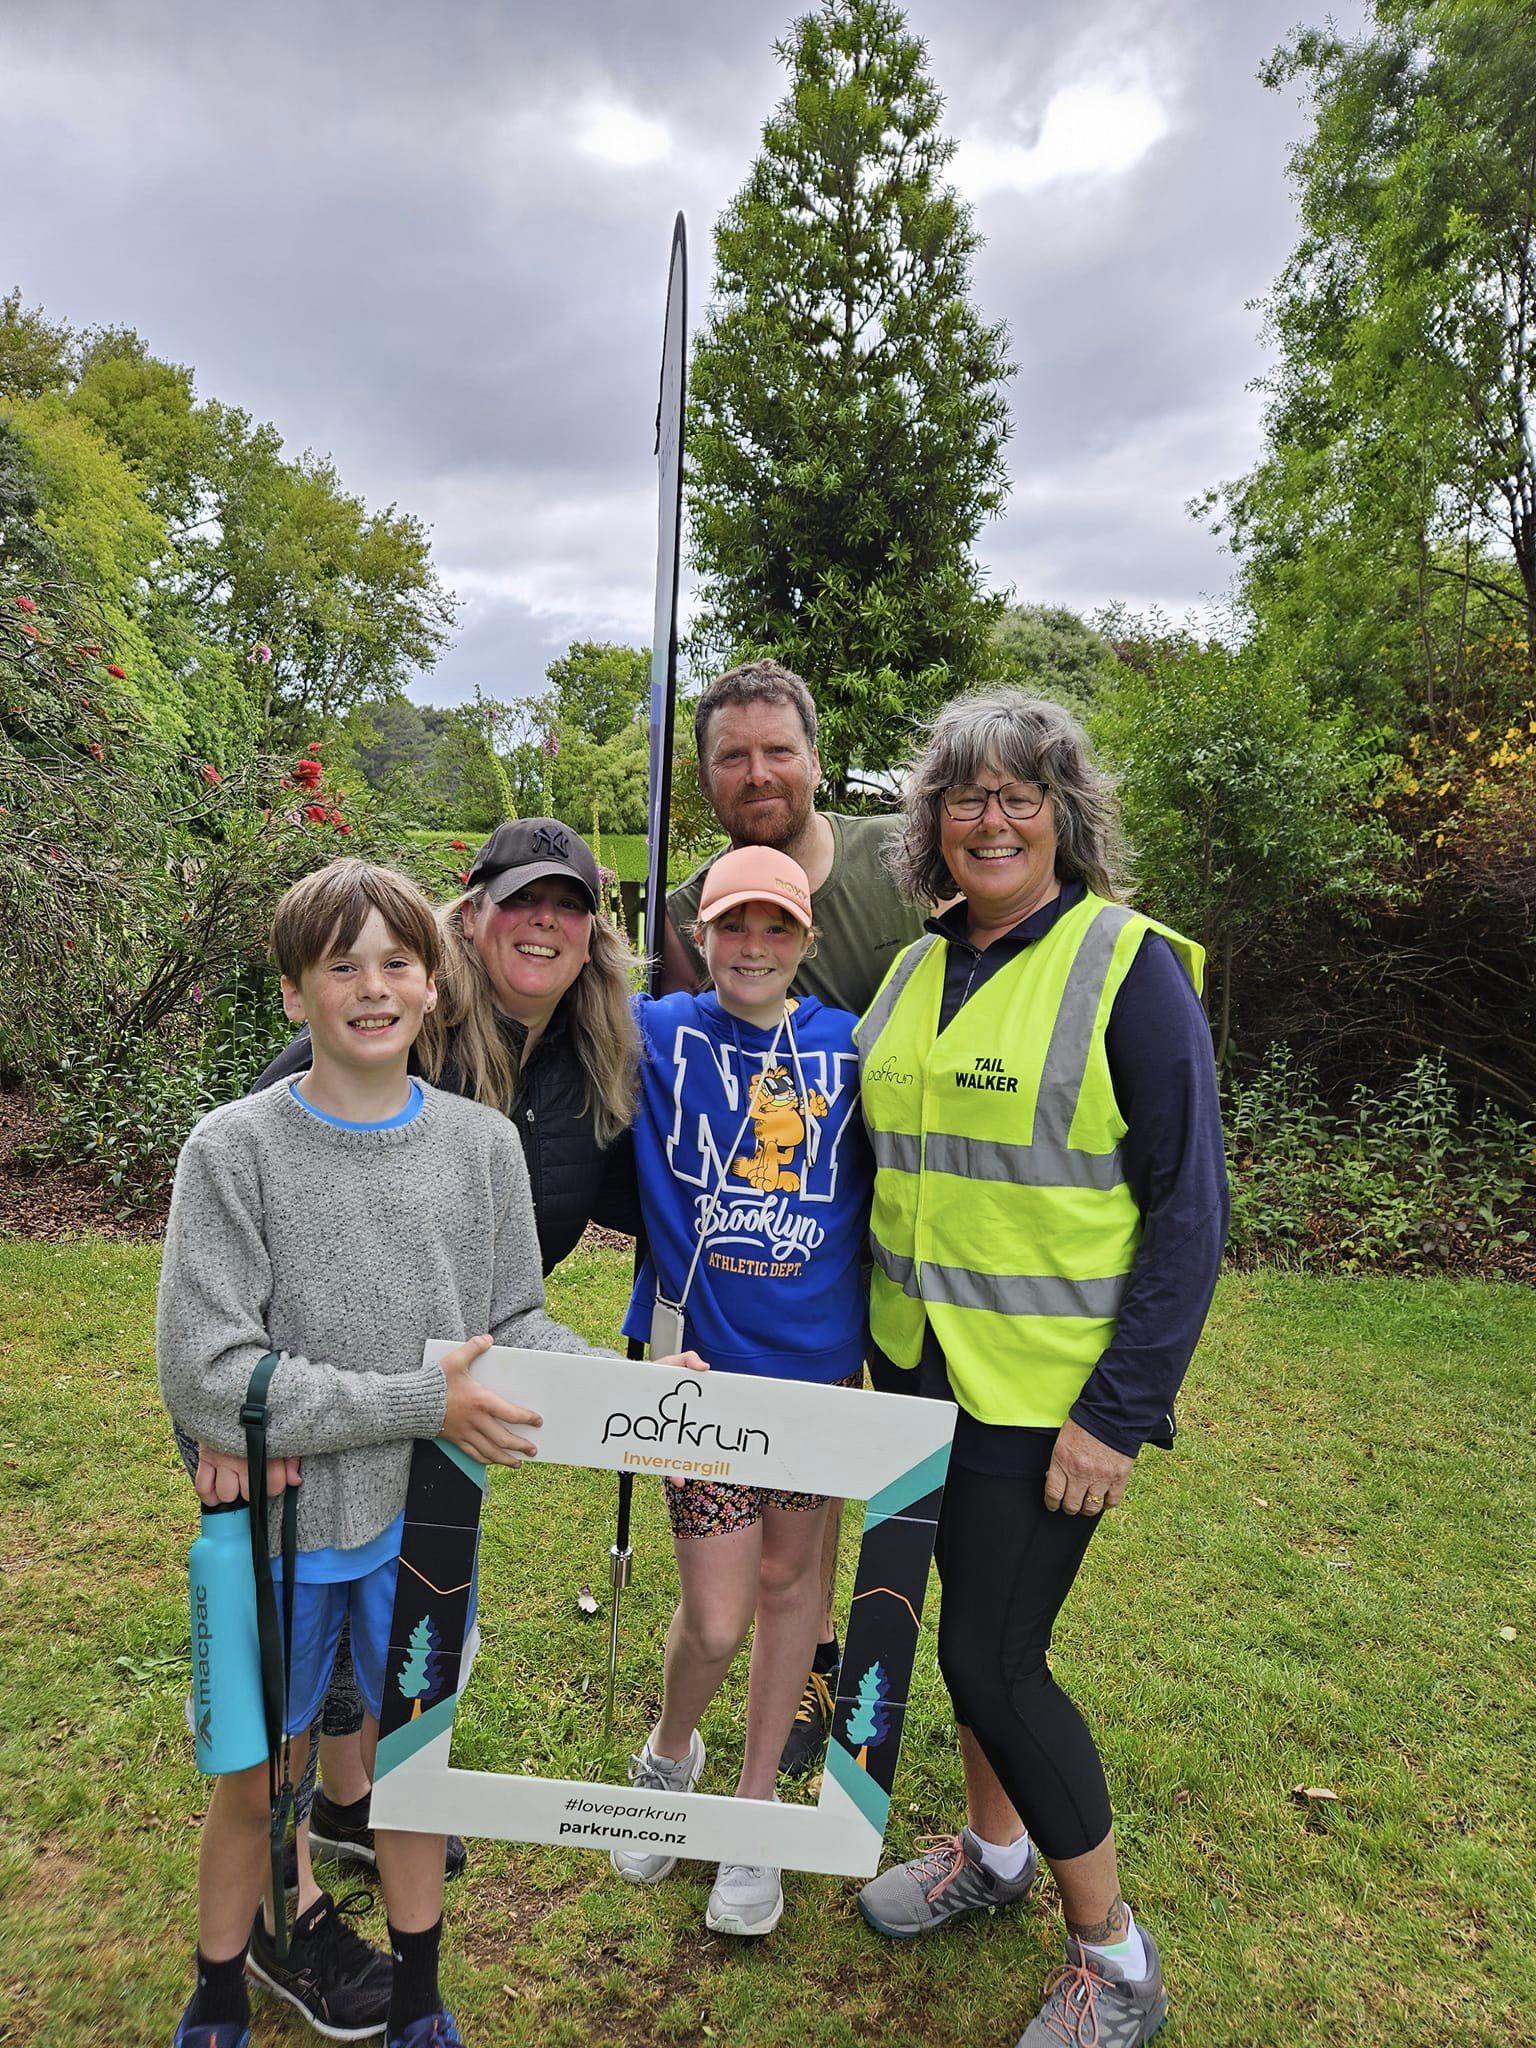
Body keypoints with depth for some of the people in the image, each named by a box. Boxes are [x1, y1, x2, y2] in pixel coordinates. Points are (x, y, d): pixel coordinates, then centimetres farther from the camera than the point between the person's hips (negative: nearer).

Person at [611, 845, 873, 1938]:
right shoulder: (659, 1036, -5)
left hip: (822, 1358, 2)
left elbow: (878, 1199, 7)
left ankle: (757, 1803, 38)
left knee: (792, 1575, 15)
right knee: (716, 1618, 1)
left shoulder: (848, 1047, -1)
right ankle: (670, 1754, 36)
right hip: (704, 1361, -2)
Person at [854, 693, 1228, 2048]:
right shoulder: (918, 971, 6)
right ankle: (993, 1849, 44)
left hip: (1049, 1390, -6)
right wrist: (880, 1346, 13)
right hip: (922, 1367, 6)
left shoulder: (1130, 966, -13)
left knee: (990, 1654, 0)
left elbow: (1190, 1208, -14)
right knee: (976, 1620, 20)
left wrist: (1124, 1411, -17)